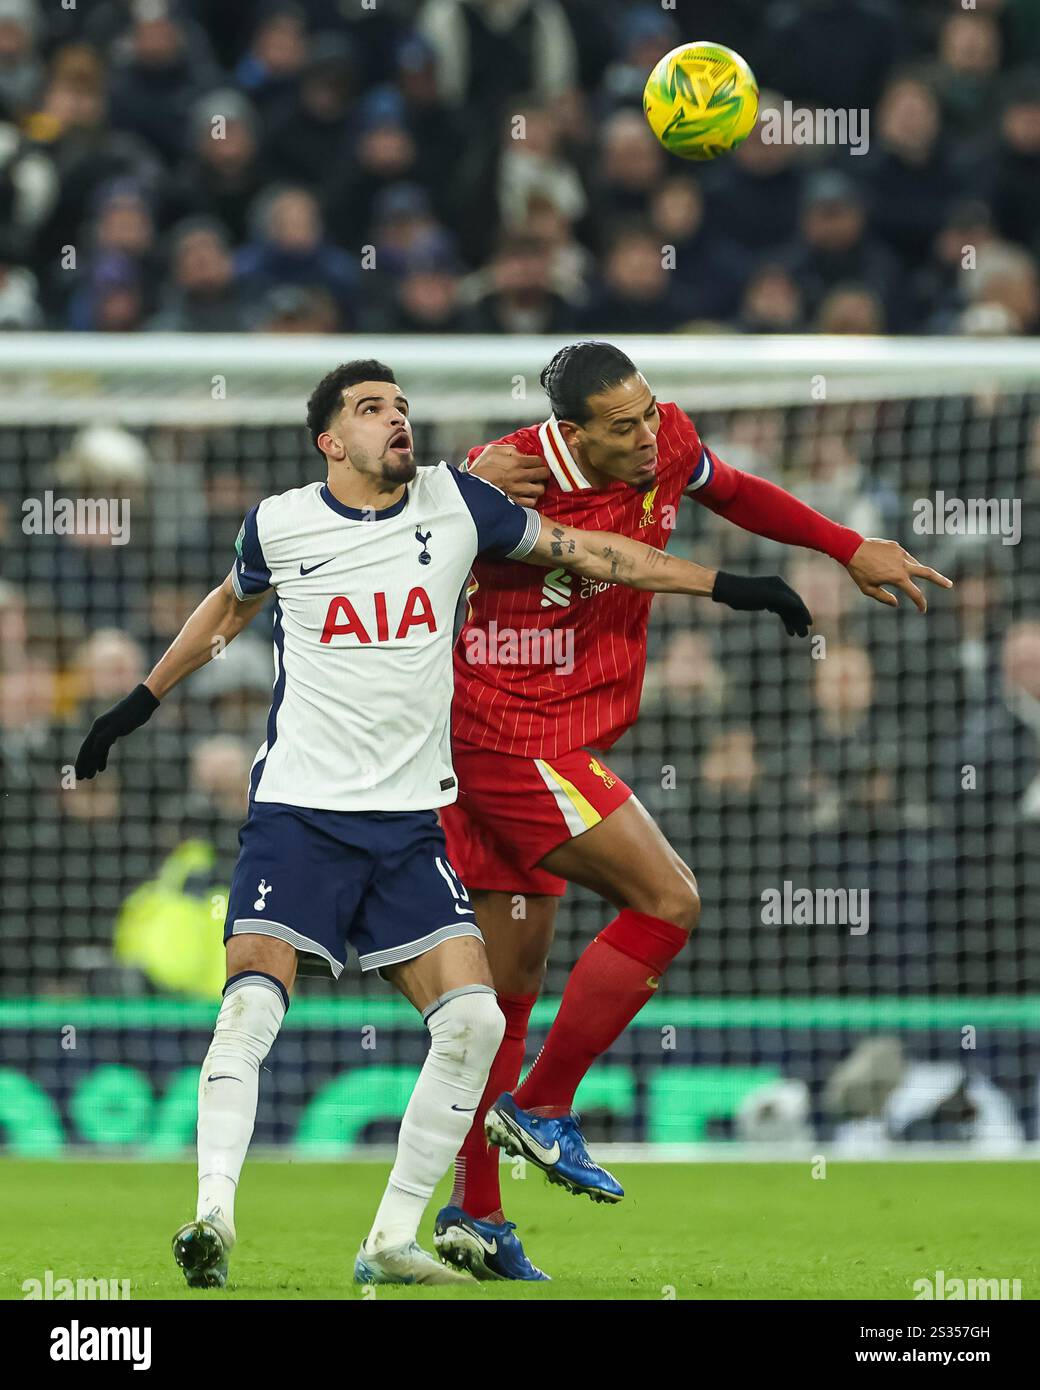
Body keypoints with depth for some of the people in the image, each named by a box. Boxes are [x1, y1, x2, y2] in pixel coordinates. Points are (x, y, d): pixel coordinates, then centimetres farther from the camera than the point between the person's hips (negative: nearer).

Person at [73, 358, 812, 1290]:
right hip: (299, 812, -3)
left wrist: (724, 586, 14)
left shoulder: (455, 503, 3)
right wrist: (142, 702, 31)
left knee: (474, 1020, -10)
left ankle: (391, 1243, -2)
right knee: (253, 1004, -22)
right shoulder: (279, 525, 0)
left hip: (410, 826, 3)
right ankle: (213, 1217, -24)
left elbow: (585, 550, 14)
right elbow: (230, 606, 22)